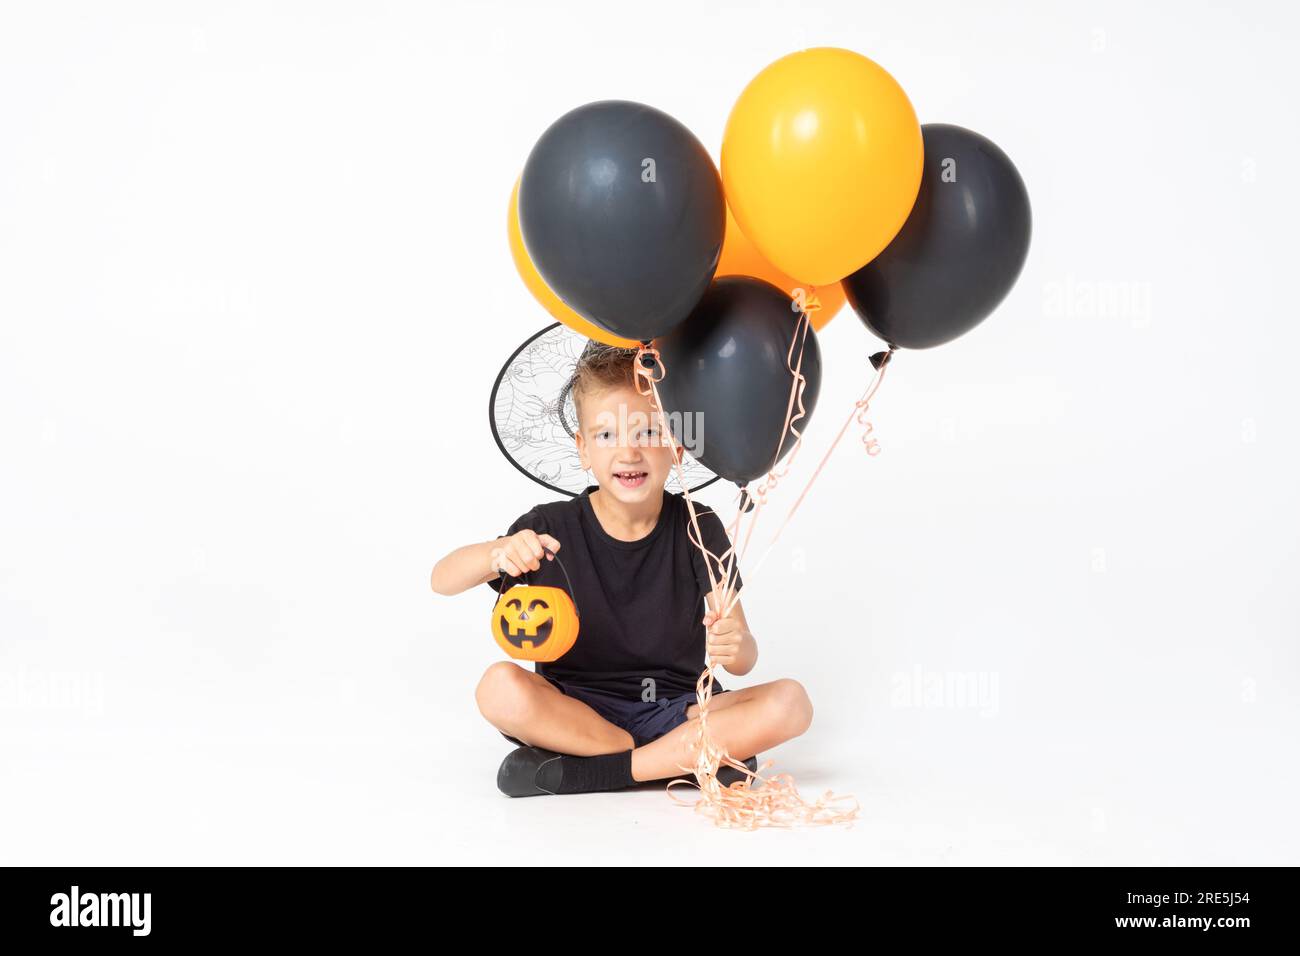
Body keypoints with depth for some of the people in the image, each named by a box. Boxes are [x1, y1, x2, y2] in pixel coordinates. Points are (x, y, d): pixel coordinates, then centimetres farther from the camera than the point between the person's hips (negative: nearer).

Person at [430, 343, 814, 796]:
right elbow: (441, 581, -8)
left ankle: (589, 770, -24)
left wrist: (734, 646, -35)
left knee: (790, 702, -24)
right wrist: (497, 553, -30)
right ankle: (690, 760, -22)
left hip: (676, 710, 1)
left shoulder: (698, 530, -5)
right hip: (574, 710, 0)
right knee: (499, 686, -31)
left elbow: (744, 658, -9)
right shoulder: (551, 528, -6)